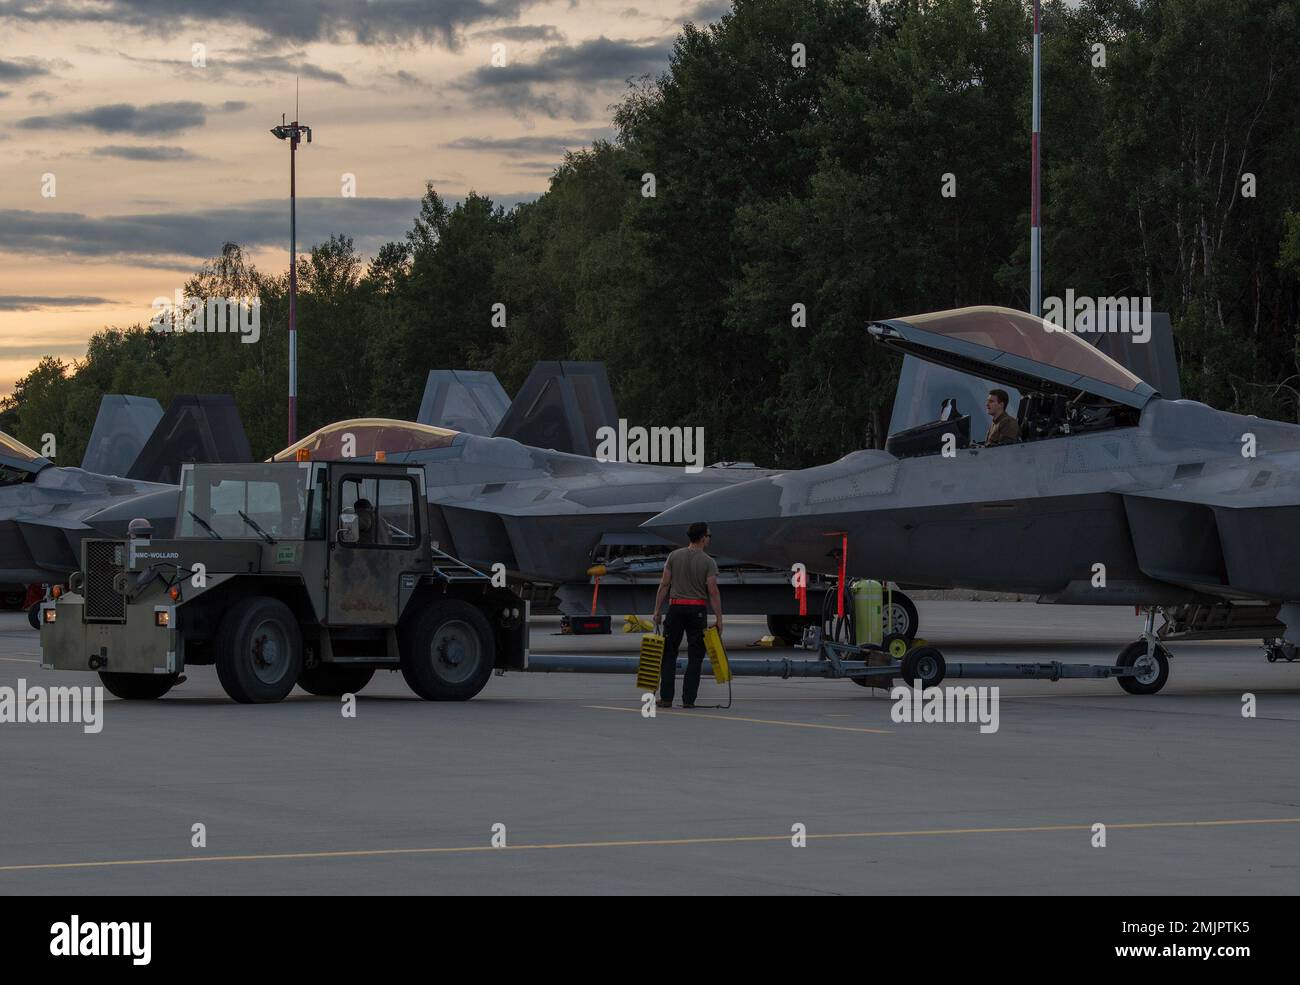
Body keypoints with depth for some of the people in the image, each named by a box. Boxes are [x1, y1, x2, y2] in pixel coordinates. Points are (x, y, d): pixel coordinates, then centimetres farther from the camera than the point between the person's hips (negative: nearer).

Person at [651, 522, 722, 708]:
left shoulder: (674, 556, 3)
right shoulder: (708, 562, -4)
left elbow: (664, 584, 1)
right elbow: (713, 592, -10)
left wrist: (657, 610, 6)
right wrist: (719, 619, -7)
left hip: (676, 608, 2)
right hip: (697, 609, -2)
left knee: (669, 654, 7)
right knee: (695, 656, 4)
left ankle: (666, 698, 1)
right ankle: (688, 699, -1)